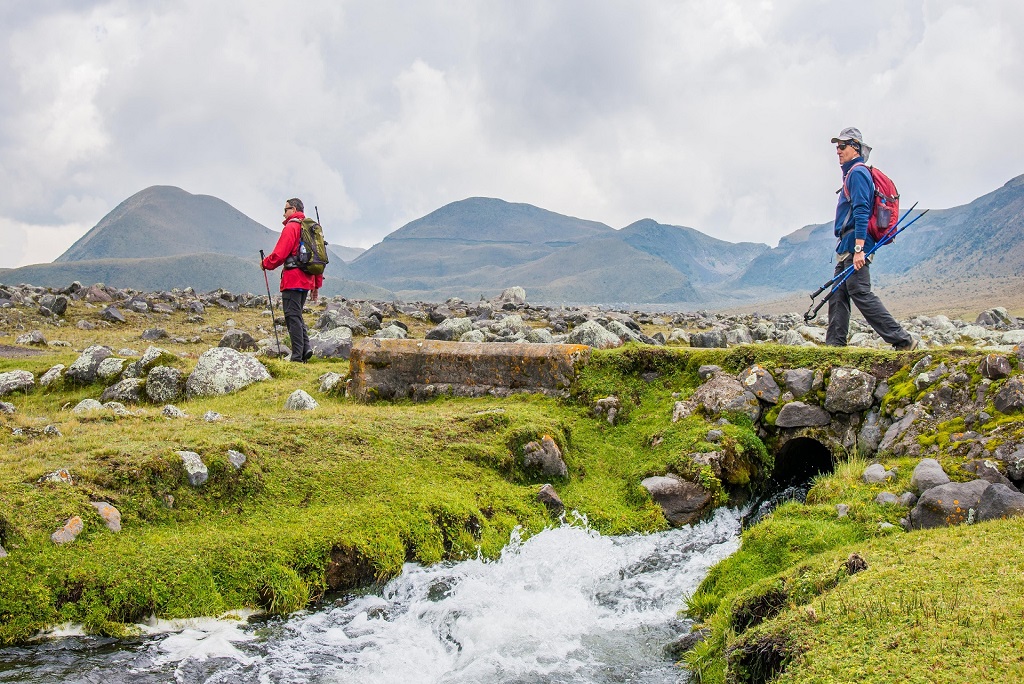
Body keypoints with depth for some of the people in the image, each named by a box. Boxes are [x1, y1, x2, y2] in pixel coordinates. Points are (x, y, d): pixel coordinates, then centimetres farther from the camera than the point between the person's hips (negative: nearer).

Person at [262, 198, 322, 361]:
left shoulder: (291, 227, -8)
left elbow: (279, 254, -15)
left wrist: (265, 264, 5)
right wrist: (317, 285, 20)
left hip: (292, 280, -8)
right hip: (307, 280, 8)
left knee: (293, 317, -6)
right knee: (297, 315, 16)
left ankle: (297, 356, -8)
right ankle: (306, 348, 2)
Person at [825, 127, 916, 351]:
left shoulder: (858, 173, -8)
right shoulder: (851, 173, 22)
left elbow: (861, 212, -18)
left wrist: (858, 248, -25)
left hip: (854, 244, -10)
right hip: (846, 247, 10)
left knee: (860, 293, -14)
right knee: (838, 296, 7)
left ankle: (902, 340, -13)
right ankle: (834, 345, 8)